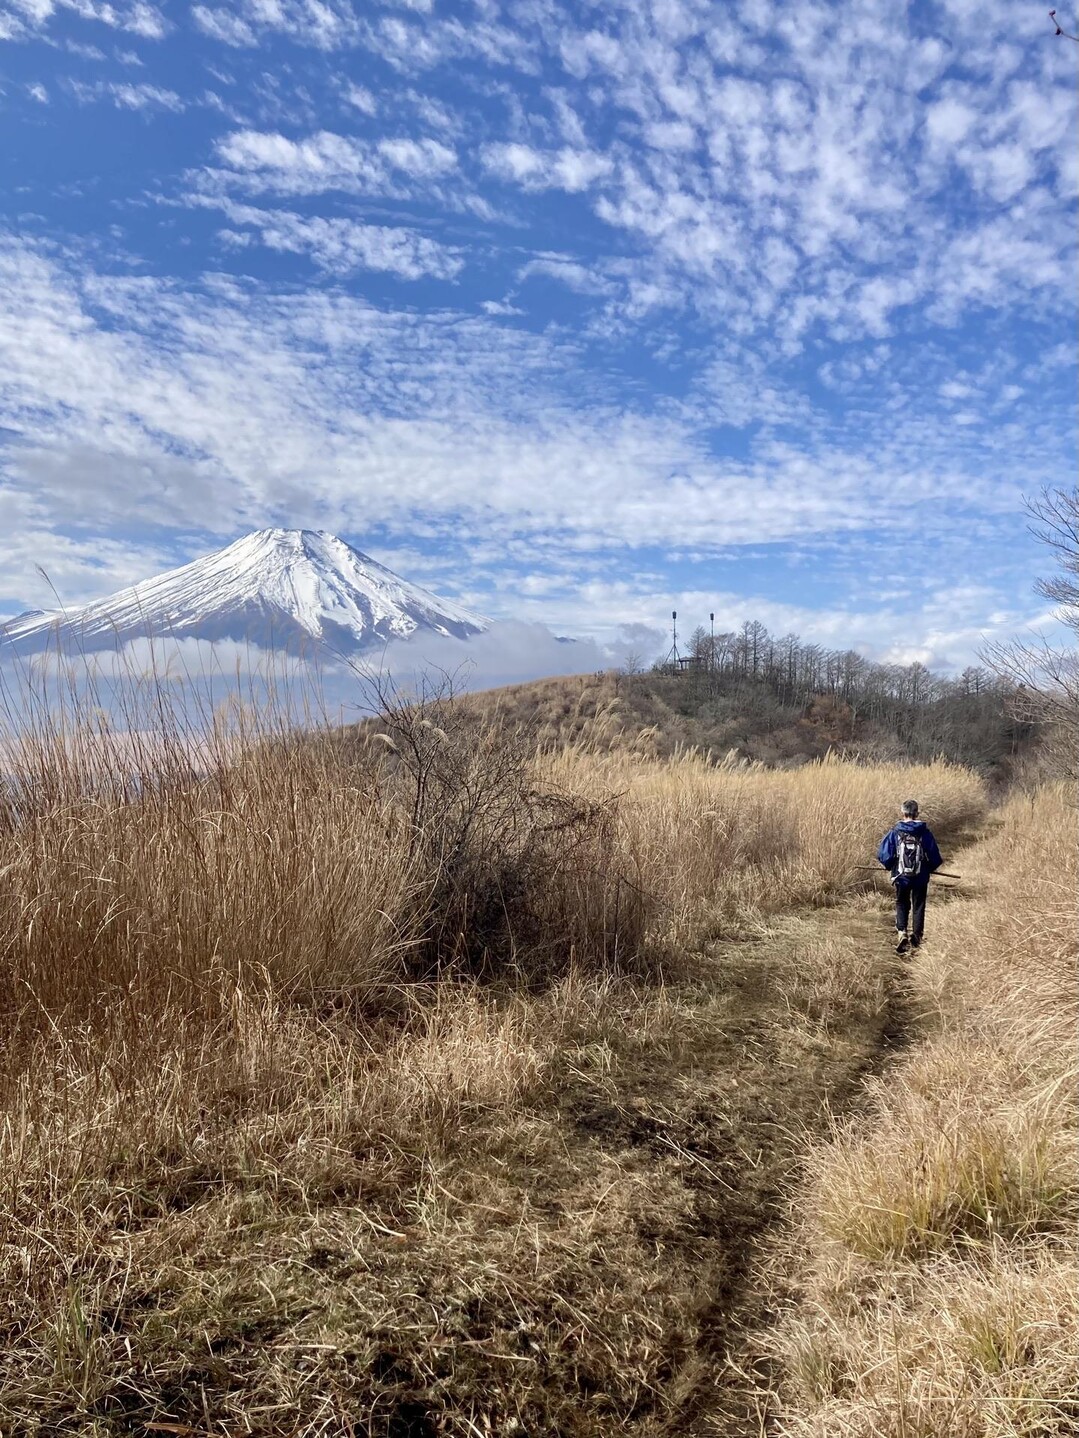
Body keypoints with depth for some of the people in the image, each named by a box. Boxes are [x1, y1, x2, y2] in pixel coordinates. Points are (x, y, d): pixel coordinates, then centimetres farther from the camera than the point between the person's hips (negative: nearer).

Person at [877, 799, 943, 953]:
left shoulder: (895, 832, -10)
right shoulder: (925, 833, -8)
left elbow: (883, 855, -9)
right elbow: (935, 858, -4)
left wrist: (890, 867, 11)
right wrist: (929, 869, 17)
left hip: (901, 877, 0)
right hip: (921, 877, 0)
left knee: (901, 904, 16)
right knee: (918, 906, 16)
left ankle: (902, 933, -2)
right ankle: (916, 938, 20)